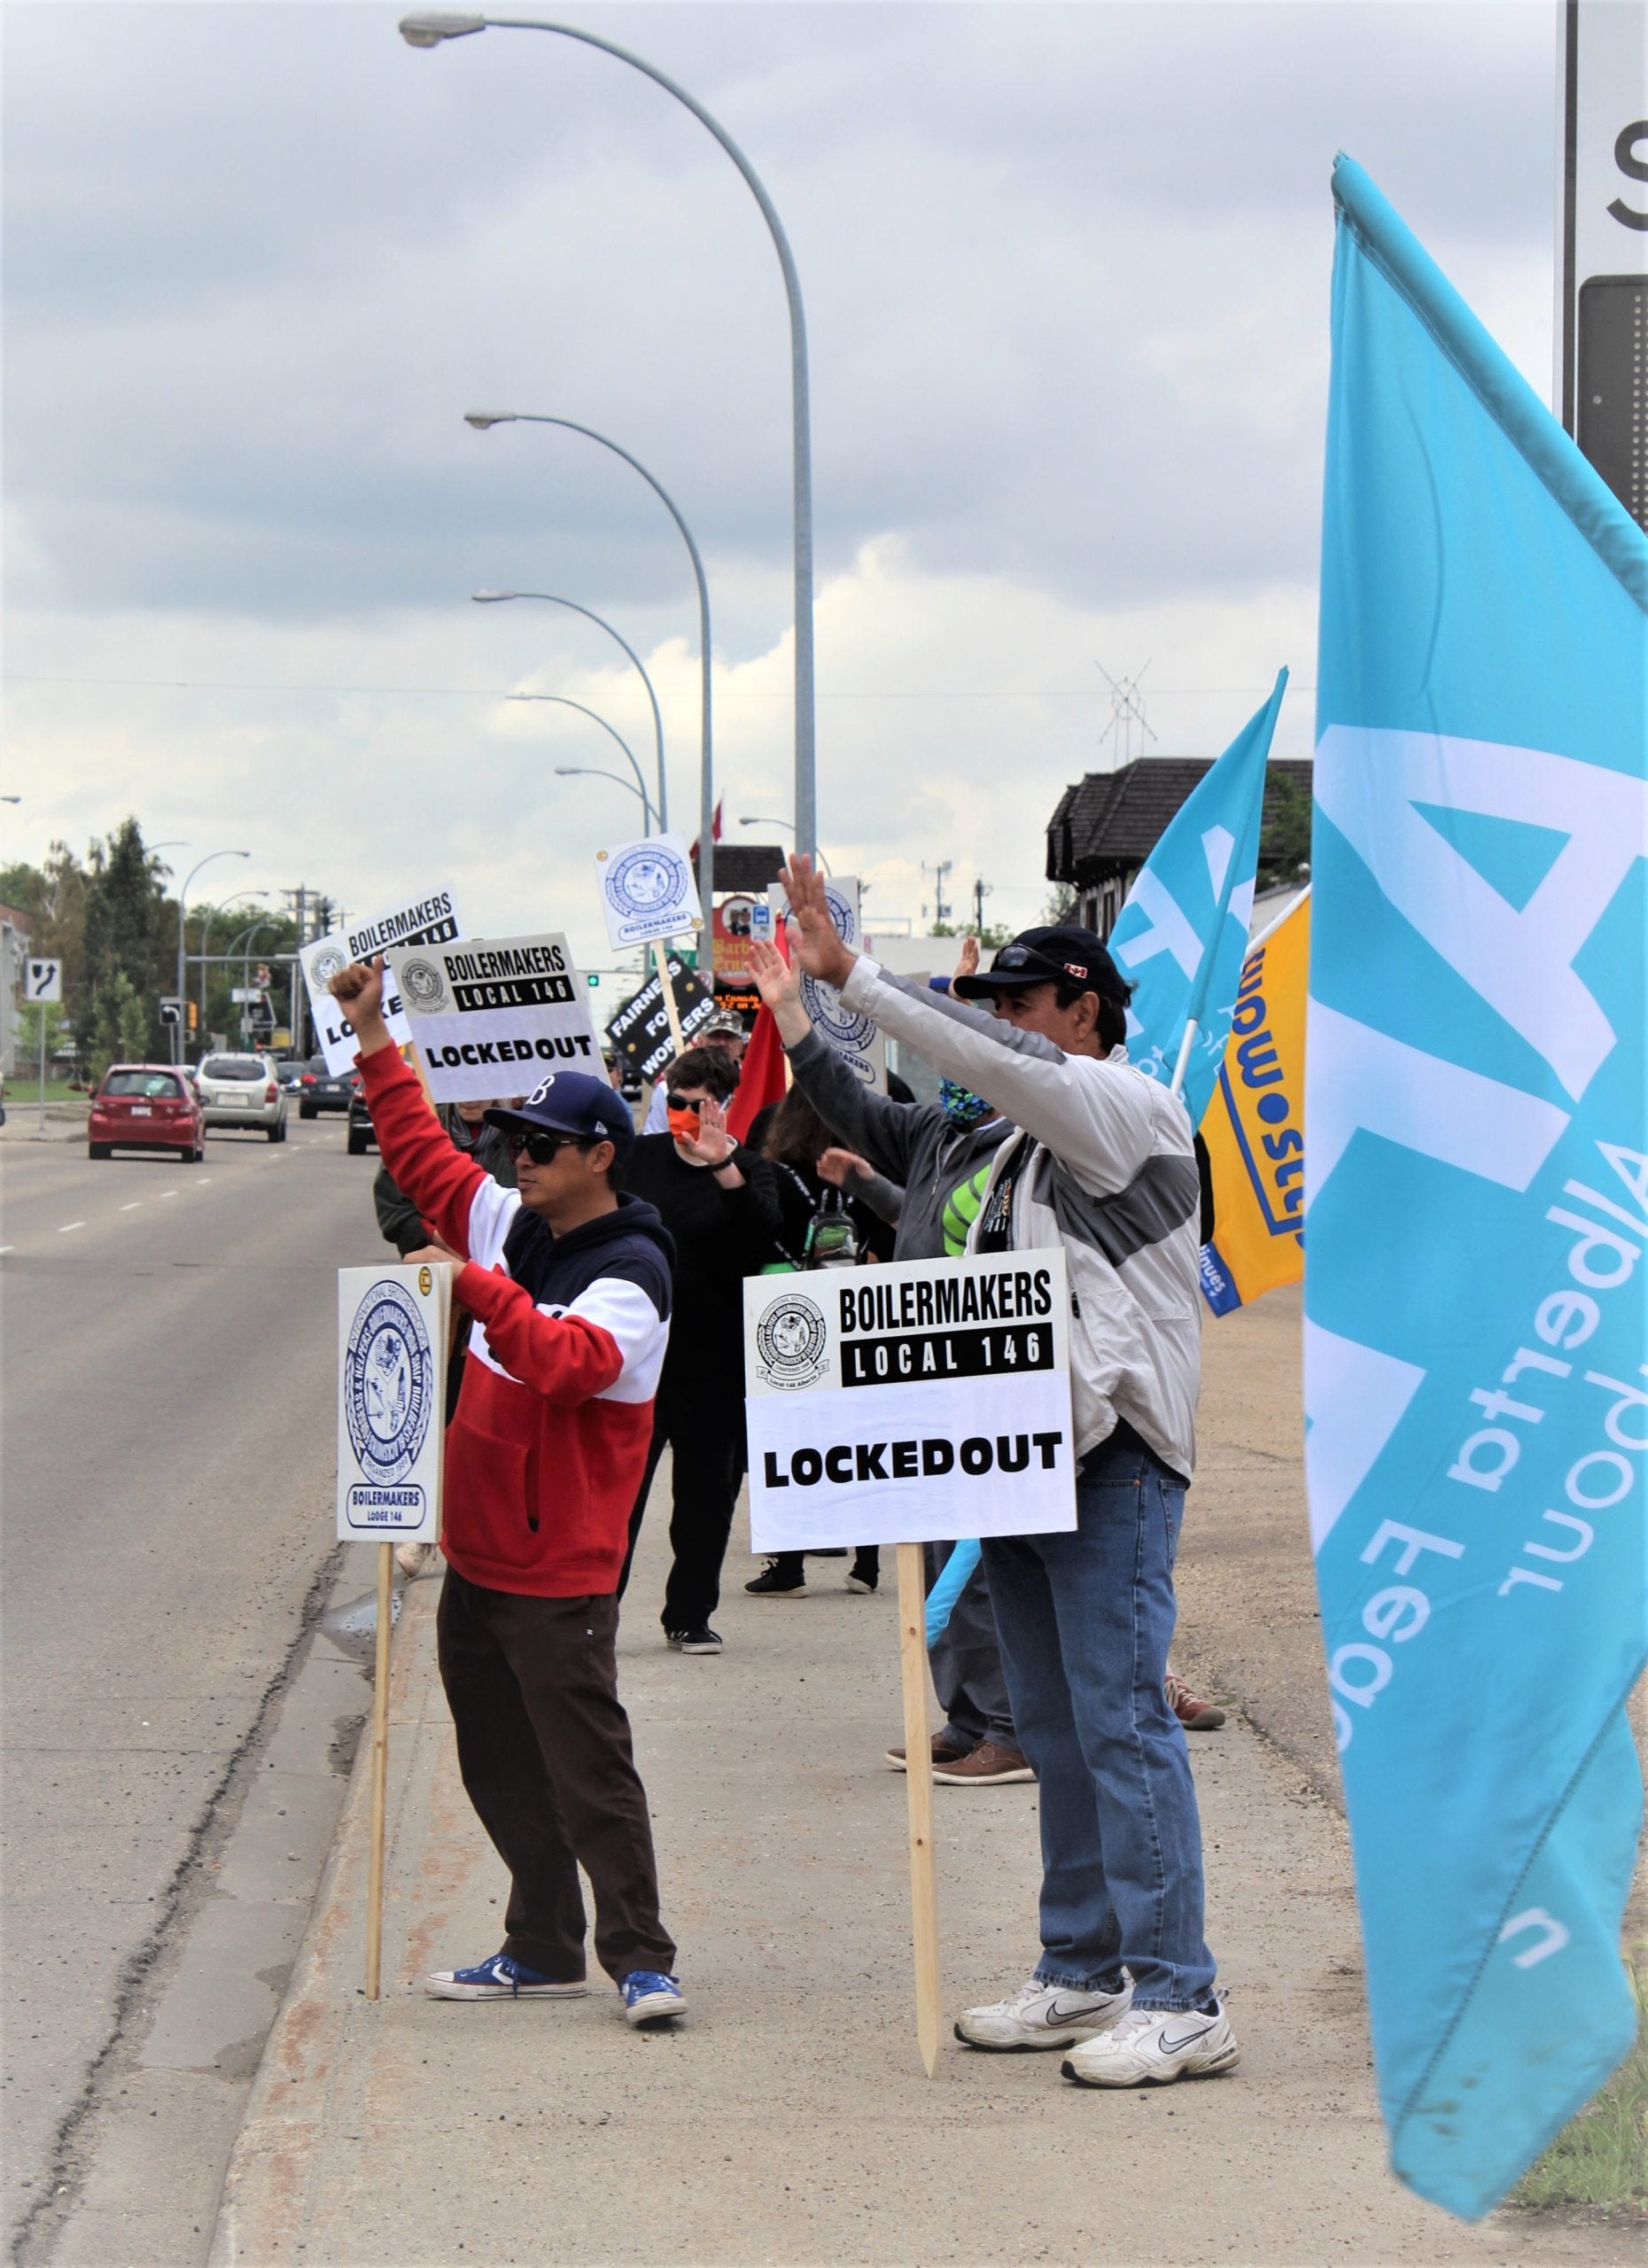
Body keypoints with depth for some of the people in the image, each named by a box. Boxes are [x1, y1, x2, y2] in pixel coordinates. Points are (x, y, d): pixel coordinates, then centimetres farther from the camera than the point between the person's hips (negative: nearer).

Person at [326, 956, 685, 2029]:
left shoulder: (629, 1275, -14)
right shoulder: (511, 1225, 9)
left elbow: (566, 1362, -32)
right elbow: (424, 1153, 19)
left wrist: (479, 1288, -37)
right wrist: (376, 1037, 15)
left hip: (560, 1574, -8)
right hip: (479, 1550, 8)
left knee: (588, 1764, -7)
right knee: (501, 1765, 13)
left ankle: (641, 1958, -1)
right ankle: (544, 1950, 22)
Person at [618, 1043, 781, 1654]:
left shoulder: (747, 1168, 0)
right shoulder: (641, 1157, 6)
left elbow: (761, 1234, -20)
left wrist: (723, 1165, -31)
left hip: (713, 1356, -1)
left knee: (705, 1489, 6)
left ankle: (690, 1615, 18)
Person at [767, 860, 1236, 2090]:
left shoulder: (1129, 1107, -8)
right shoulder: (1028, 1145, 20)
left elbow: (993, 1059, -23)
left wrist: (849, 972, -23)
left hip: (1113, 1459, -10)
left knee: (1122, 1722, -12)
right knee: (1057, 1731, 13)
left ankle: (1179, 1999, -10)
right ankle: (1082, 1975, 21)